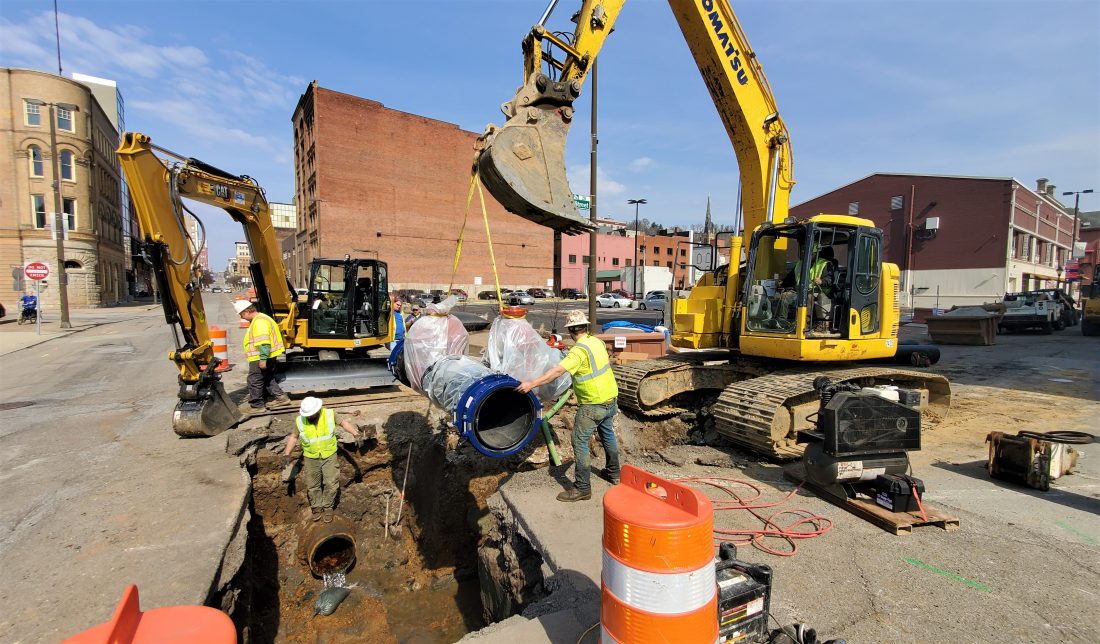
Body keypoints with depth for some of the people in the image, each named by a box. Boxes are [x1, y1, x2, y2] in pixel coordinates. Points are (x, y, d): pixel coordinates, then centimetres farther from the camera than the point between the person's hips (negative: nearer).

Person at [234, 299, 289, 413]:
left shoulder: (259, 321, -20)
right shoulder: (260, 319, 16)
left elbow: (263, 342, -27)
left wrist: (263, 359, -27)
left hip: (259, 358, -11)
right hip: (266, 357, 11)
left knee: (254, 381, 1)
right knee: (268, 379, 19)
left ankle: (256, 405, 11)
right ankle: (280, 397, 21)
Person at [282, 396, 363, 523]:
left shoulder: (330, 414, -18)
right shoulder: (299, 421, -14)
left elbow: (343, 422, -4)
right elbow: (294, 436, 2)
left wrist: (356, 434, -14)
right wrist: (287, 454, -6)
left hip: (329, 456, -1)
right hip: (311, 458, 1)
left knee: (331, 484, 5)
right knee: (312, 485, 13)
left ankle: (328, 507, 28)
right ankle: (317, 507, 36)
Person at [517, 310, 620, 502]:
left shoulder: (579, 350, -22)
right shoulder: (597, 342, 3)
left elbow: (557, 371, -31)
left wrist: (532, 383, -32)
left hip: (593, 405, -9)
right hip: (611, 398, 9)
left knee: (579, 442, -1)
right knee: (608, 434, 25)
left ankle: (582, 488, 3)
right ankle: (614, 473, 43)